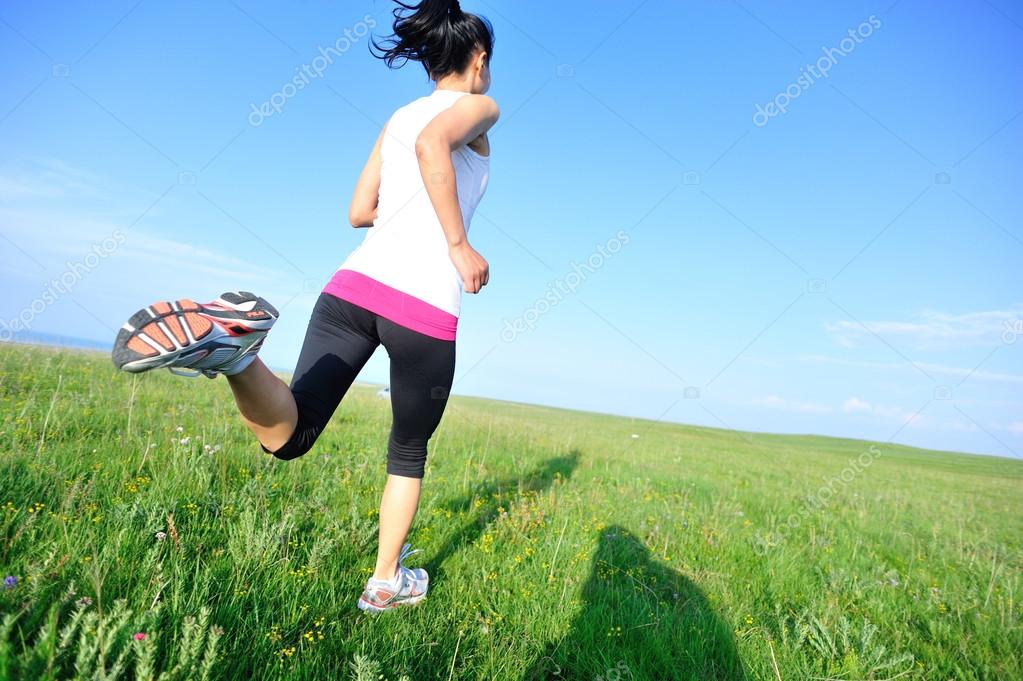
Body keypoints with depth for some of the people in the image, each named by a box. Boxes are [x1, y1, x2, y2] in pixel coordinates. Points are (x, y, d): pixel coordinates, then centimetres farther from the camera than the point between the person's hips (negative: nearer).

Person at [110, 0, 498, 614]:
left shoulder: (397, 117, 26)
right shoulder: (481, 108, 8)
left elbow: (359, 212, 22)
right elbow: (433, 143, -17)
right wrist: (459, 243, -12)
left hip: (355, 283, 5)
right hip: (425, 306, -4)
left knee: (287, 435, -5)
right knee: (409, 452, 15)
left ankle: (232, 349, -35)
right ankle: (387, 583, 28)